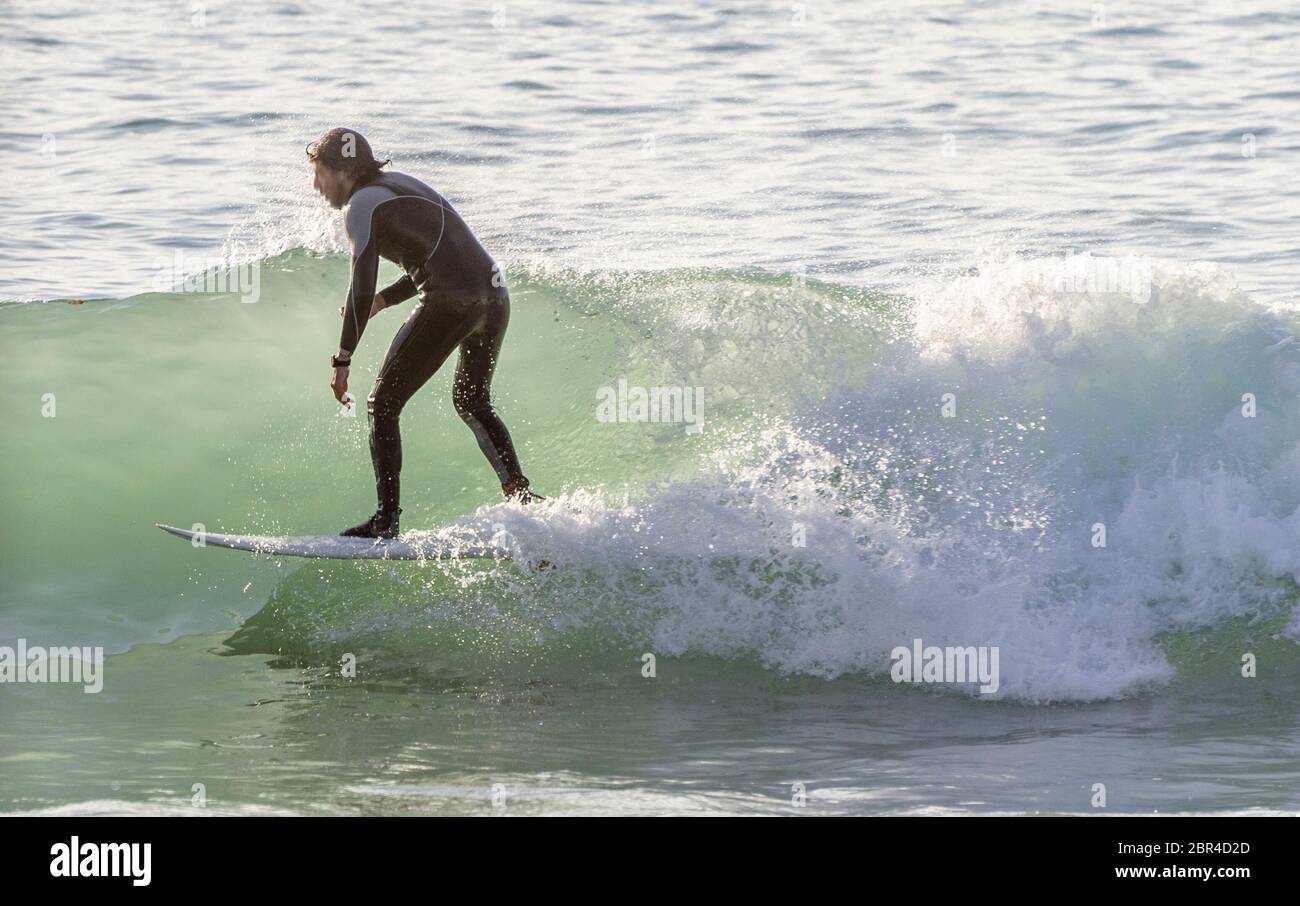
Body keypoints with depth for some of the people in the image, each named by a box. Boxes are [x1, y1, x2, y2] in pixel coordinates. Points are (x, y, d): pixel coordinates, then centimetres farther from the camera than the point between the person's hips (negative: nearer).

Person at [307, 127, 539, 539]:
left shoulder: (361, 206, -2)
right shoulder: (400, 183, 24)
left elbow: (361, 290, -10)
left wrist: (343, 359, -4)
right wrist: (382, 300, 23)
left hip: (450, 304, -8)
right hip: (495, 296, 8)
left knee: (382, 406, 5)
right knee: (472, 402, 28)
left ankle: (386, 521, 0)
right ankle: (520, 495, 15)